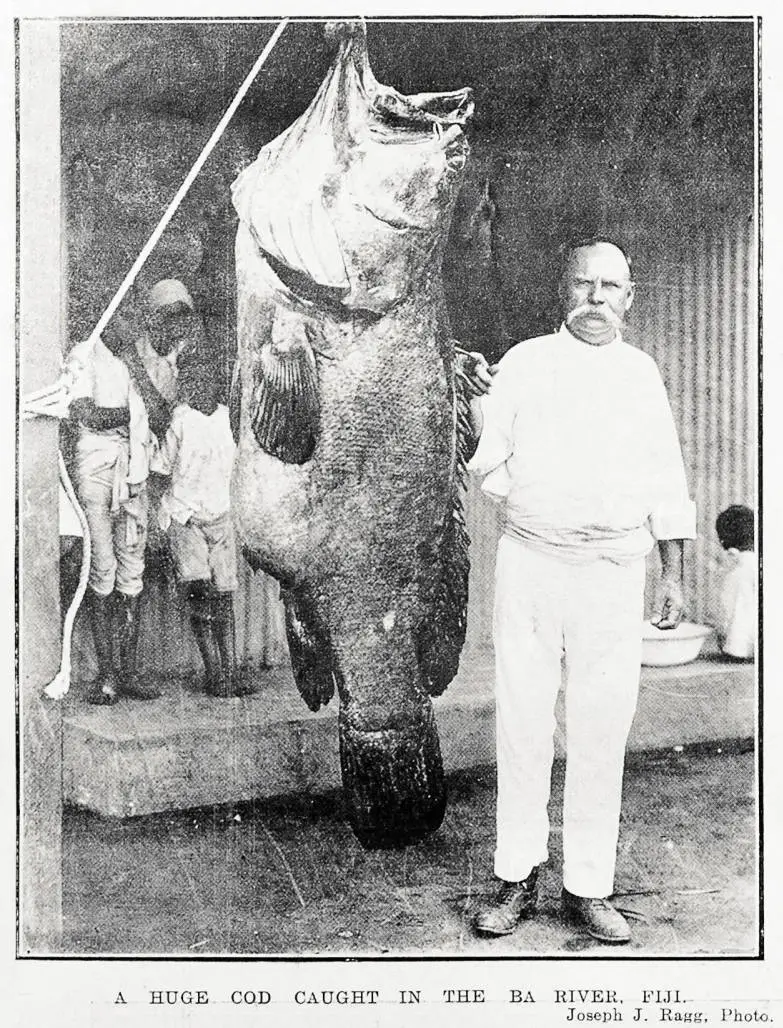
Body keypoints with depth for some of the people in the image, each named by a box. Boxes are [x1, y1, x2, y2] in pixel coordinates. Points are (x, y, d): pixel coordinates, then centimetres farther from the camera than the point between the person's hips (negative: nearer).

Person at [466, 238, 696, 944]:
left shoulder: (641, 372, 12)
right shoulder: (524, 363, 6)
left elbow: (667, 483, 14)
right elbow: (493, 477, 5)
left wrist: (675, 575, 10)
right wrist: (481, 423, -14)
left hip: (613, 572, 1)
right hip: (529, 562, -1)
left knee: (601, 733, 3)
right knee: (522, 723, 3)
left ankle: (589, 888, 16)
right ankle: (518, 878, 17)